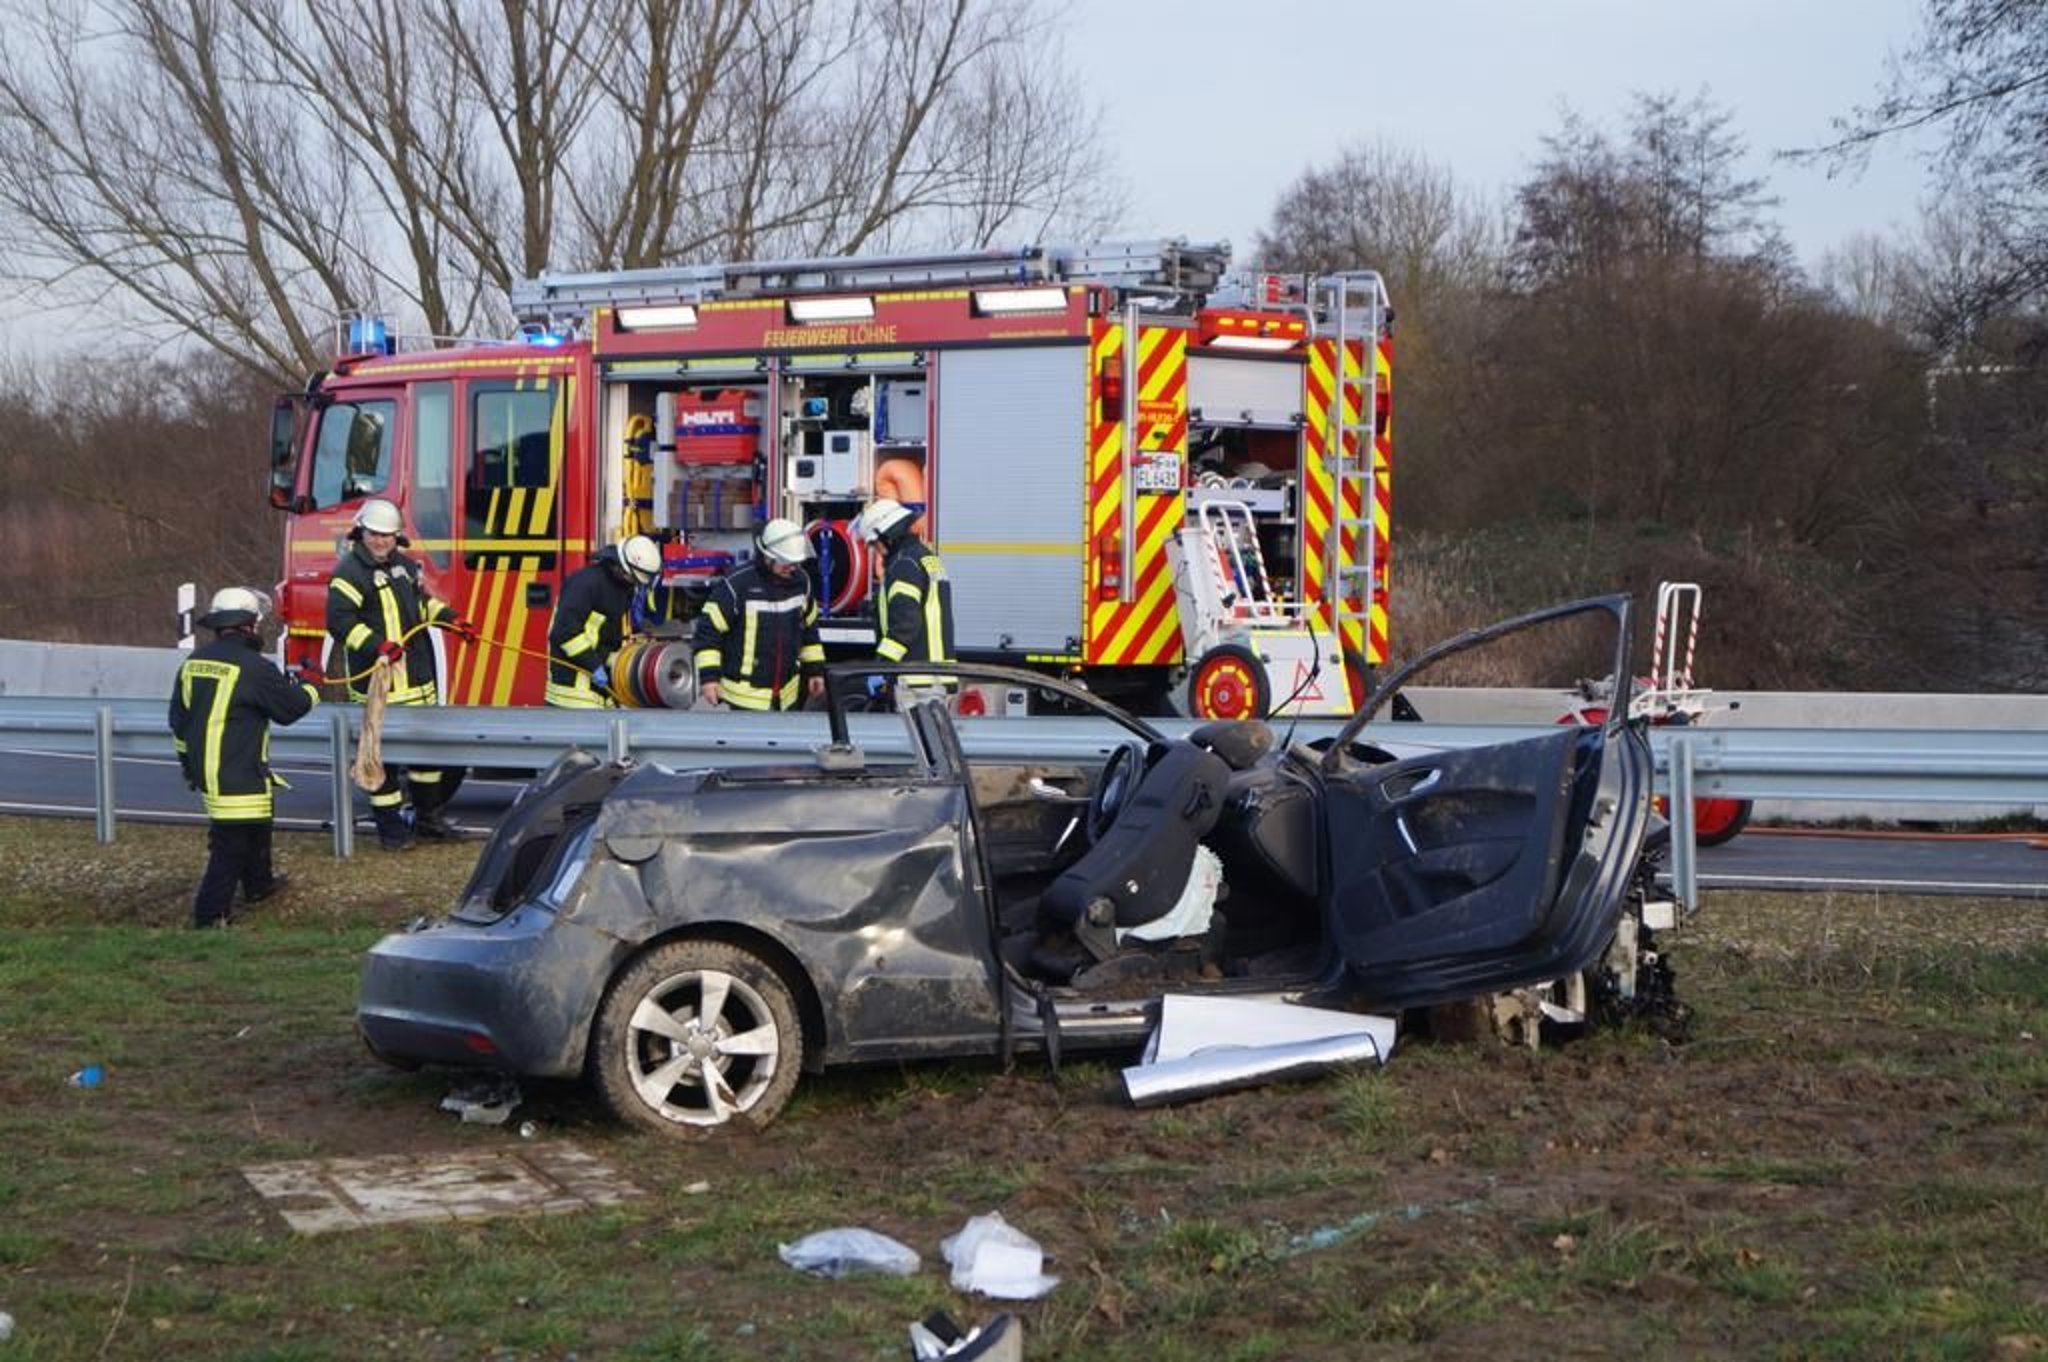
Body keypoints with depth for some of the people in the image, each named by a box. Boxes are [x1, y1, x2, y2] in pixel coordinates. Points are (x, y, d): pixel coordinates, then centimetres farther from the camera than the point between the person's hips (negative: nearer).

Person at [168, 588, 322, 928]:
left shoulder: (192, 663, 8)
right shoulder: (253, 667, -17)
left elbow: (179, 721, 16)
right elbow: (292, 706, -7)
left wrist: (189, 764, 27)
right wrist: (310, 687, 15)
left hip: (204, 769, 9)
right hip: (238, 774, -9)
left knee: (255, 824, 27)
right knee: (232, 842, -4)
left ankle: (258, 883, 43)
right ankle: (211, 912, -6)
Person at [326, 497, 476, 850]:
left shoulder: (405, 566, 13)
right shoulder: (350, 572, -12)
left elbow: (424, 602, 30)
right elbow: (339, 620, -22)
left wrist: (453, 621, 19)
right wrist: (378, 646, -31)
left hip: (417, 678, 8)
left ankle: (427, 814, 28)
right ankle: (390, 825, 6)